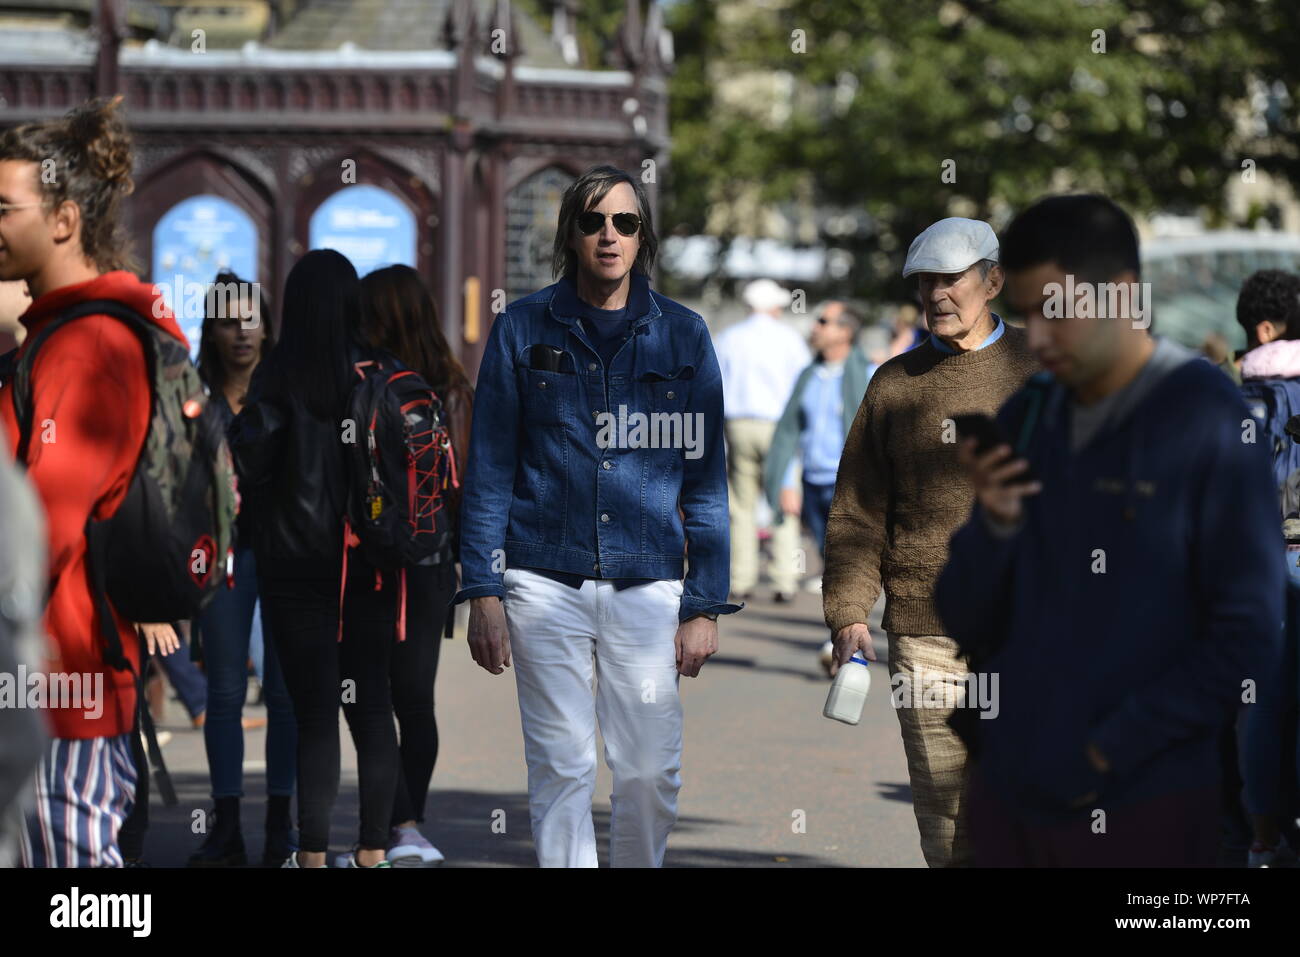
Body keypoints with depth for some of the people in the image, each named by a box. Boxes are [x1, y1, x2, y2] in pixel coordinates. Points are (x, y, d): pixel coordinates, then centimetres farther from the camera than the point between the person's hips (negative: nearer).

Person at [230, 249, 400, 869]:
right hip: (370, 558, 3)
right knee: (371, 702, 10)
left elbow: (251, 454, -14)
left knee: (314, 709, -1)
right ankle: (373, 849, 11)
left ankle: (313, 853, -1)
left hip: (298, 561, -3)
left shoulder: (279, 374, -8)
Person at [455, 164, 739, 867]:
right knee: (562, 769, -3)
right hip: (546, 580, -1)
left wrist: (705, 604, 3)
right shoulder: (523, 328, 5)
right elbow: (490, 467, 5)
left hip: (647, 584, 1)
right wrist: (483, 592, -2)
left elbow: (704, 477, 8)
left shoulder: (682, 336, 8)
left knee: (650, 772, -2)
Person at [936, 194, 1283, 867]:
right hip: (1008, 796, 5)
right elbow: (967, 628, 9)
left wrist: (1109, 750, -13)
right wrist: (992, 526, -9)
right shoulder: (1025, 419, 8)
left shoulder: (1205, 422, -9)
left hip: (1139, 809, -5)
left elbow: (1247, 638, -12)